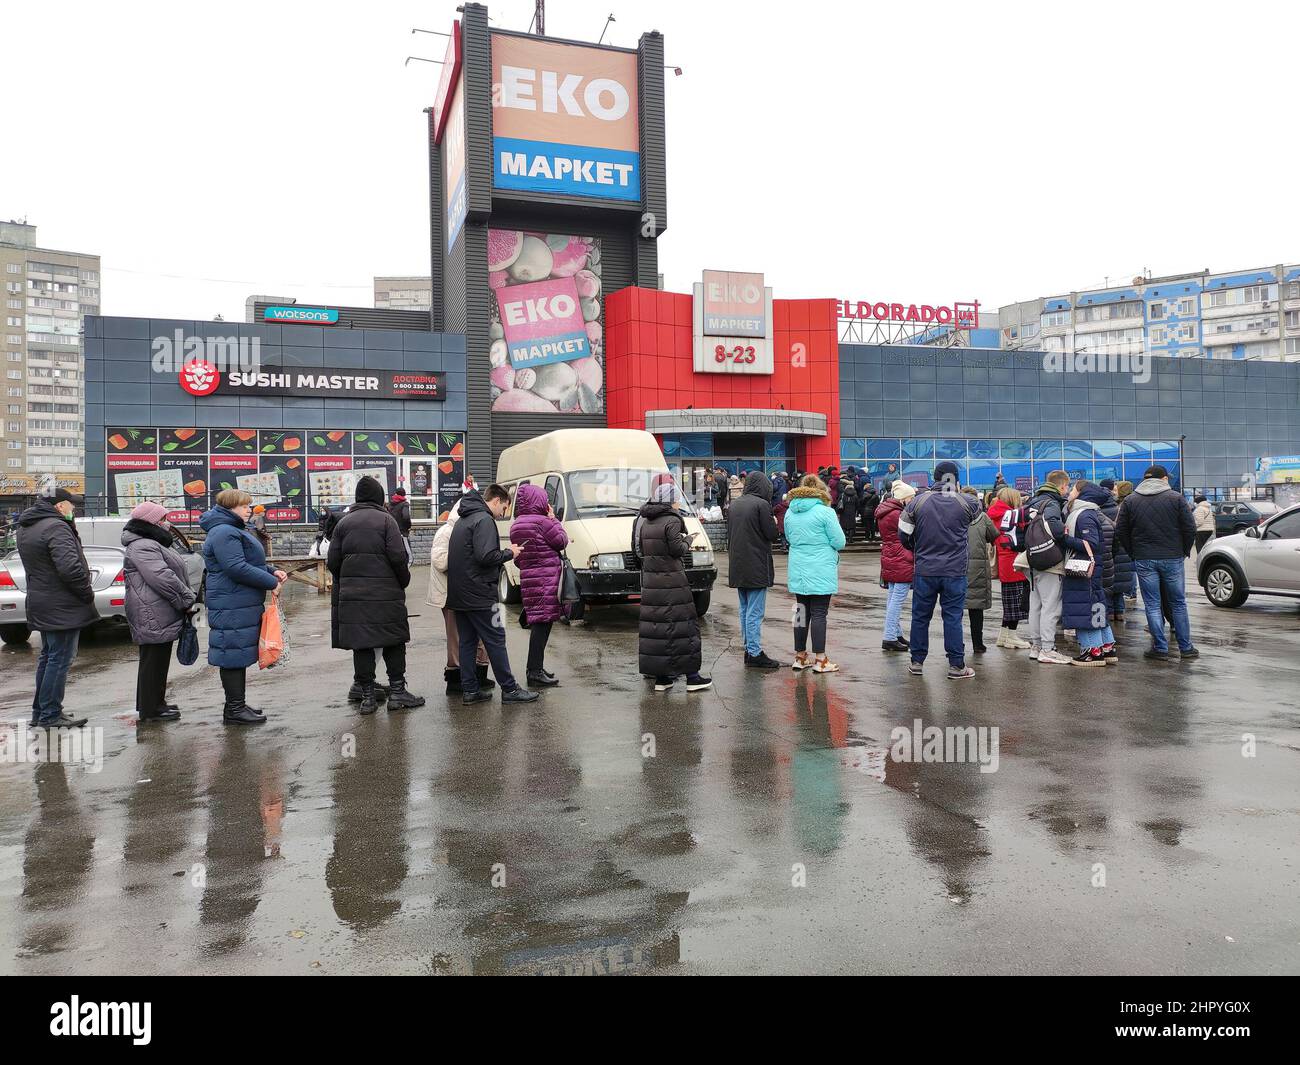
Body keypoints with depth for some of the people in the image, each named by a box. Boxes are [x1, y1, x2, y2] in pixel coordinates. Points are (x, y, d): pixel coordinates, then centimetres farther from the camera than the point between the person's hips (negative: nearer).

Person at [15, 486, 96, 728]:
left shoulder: (25, 528, 14)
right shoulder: (55, 527, -19)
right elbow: (70, 568, -27)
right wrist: (87, 593, -15)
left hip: (41, 605, 10)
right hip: (62, 607, -10)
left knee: (48, 658, 19)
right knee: (60, 660, -4)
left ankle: (40, 712, 27)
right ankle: (50, 715, 1)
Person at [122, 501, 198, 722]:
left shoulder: (152, 544, 21)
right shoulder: (142, 547, -15)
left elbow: (173, 573, 25)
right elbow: (162, 578, -24)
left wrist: (188, 596, 12)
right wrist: (186, 599, -17)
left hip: (160, 616, 11)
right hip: (153, 616, -11)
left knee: (158, 660, 17)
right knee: (154, 661, -4)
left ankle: (156, 702, 27)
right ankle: (150, 709, 3)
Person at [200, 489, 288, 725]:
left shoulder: (234, 531, 21)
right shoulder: (224, 533, -15)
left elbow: (250, 562, 26)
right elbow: (237, 568, -24)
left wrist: (271, 571, 8)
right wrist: (271, 582, -17)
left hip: (243, 605, 11)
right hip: (232, 606, -11)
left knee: (240, 654, 15)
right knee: (234, 654, -5)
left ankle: (237, 705, 23)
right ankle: (235, 710, 1)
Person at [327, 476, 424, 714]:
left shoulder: (344, 522, 9)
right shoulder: (386, 520, -3)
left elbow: (332, 562, 5)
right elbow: (398, 557, -11)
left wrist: (346, 583, 18)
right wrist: (404, 581, 4)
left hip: (352, 595, 4)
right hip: (386, 593, -3)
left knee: (361, 644, 6)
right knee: (394, 641, 7)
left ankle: (367, 696, 9)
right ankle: (397, 691, 9)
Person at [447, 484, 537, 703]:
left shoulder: (464, 520, 17)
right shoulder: (484, 520, -14)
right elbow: (485, 556, -24)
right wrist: (509, 552, -8)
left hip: (458, 594, 9)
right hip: (478, 594, -9)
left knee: (467, 642, 11)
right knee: (496, 640, -2)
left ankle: (469, 690, 14)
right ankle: (509, 689, 3)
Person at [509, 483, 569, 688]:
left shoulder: (516, 526, 14)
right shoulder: (542, 522, -13)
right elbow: (562, 541, -4)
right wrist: (553, 518, 4)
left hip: (528, 579, 9)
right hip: (546, 579, -9)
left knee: (538, 624, 14)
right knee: (542, 623, -7)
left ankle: (534, 668, 20)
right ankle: (535, 671, -7)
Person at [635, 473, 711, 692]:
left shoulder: (643, 521, 11)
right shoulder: (672, 521, -12)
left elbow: (637, 548, 15)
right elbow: (678, 549, -15)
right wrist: (687, 542, 3)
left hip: (649, 579, 7)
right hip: (671, 580, -7)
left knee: (654, 623, 9)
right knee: (682, 624, 0)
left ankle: (660, 677, 13)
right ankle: (691, 676, 3)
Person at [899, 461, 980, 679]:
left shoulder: (917, 502, -3)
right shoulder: (966, 503, -7)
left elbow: (904, 535, 2)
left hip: (924, 570, 1)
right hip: (955, 571, -1)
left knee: (920, 616, 11)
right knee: (953, 617, 5)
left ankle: (917, 662, 18)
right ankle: (956, 665, 9)